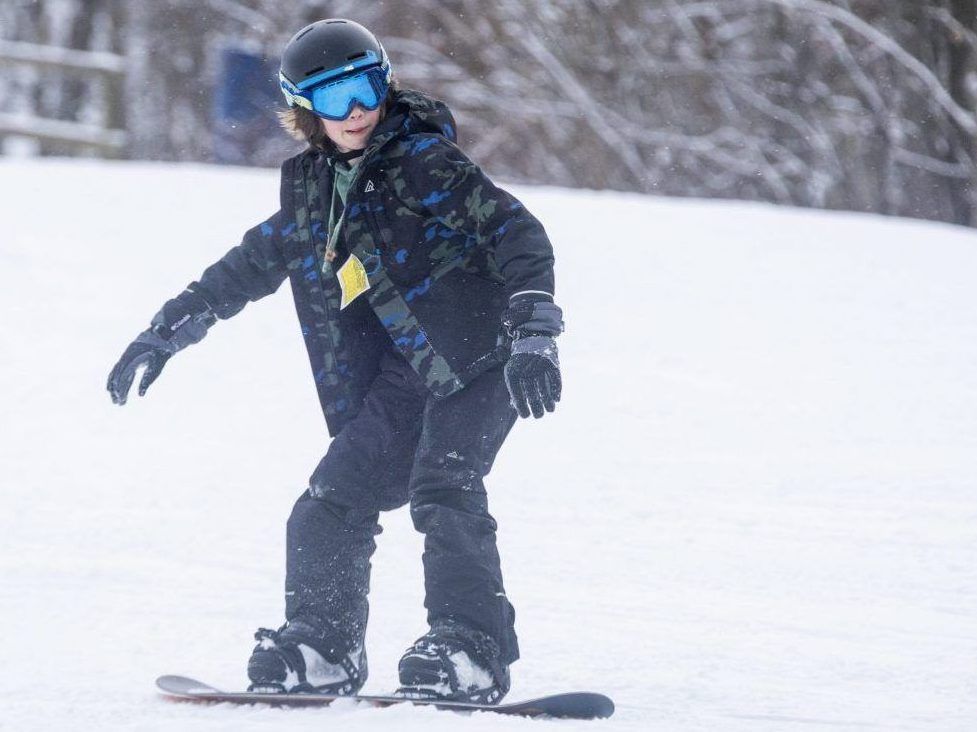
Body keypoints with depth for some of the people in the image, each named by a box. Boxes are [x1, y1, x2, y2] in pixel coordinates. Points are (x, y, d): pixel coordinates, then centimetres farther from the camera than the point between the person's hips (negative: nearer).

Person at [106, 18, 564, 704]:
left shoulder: (423, 159, -10)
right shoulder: (313, 189, 11)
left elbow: (518, 232, -16)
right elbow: (251, 264, 25)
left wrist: (534, 333, -27)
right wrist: (166, 332, 26)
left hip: (480, 358, -7)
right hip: (407, 374, 7)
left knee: (443, 490, -22)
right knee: (335, 498, -1)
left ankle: (473, 652, -22)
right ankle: (324, 647, 10)